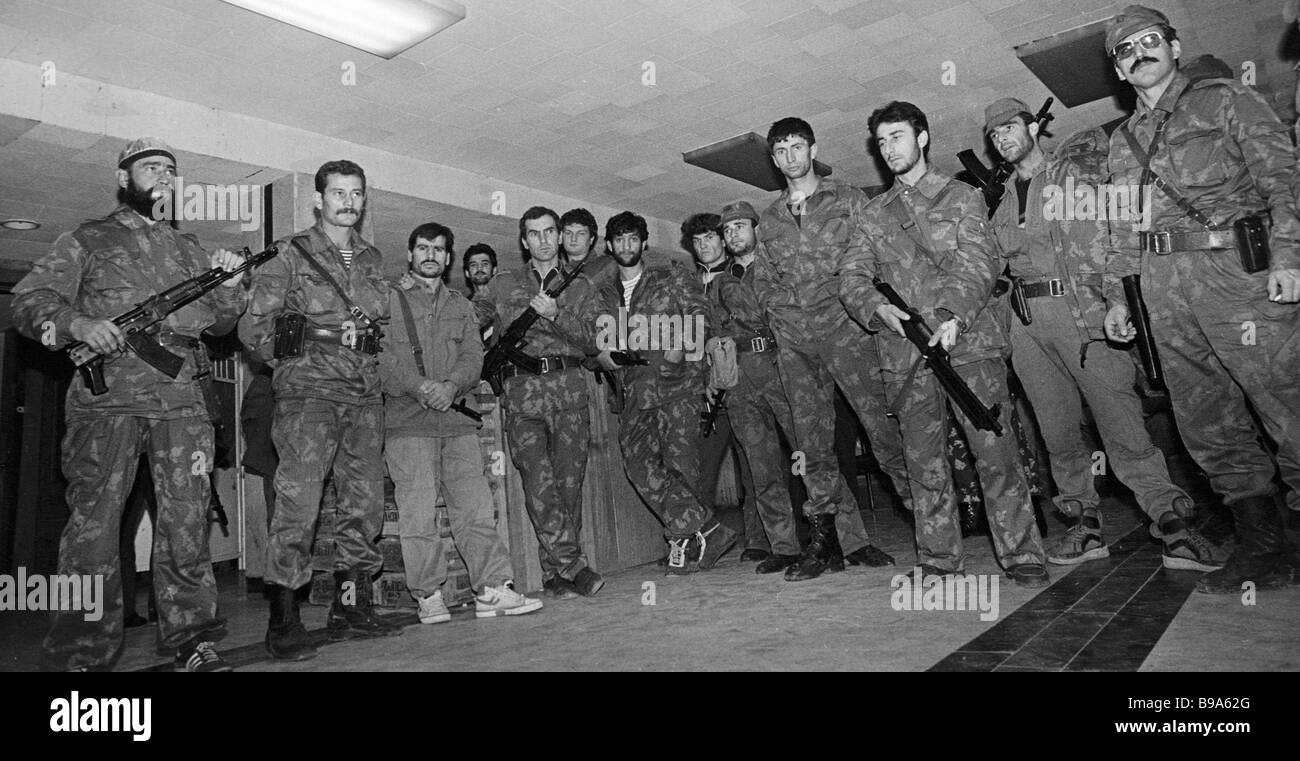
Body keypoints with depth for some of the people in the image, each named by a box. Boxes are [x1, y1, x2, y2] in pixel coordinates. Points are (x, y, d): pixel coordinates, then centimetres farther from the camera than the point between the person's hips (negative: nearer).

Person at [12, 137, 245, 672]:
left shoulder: (189, 249, 23)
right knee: (94, 525, -4)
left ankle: (194, 643, 6)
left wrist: (229, 285, -1)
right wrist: (76, 323, -16)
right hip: (107, 399, -2)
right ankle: (82, 656, 4)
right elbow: (29, 300, 5)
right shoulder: (87, 240, 14)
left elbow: (220, 322, 20)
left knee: (187, 524, 0)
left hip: (181, 401, 3)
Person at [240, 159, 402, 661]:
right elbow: (254, 326, 1)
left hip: (365, 395, 5)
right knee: (297, 503, -9)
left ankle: (351, 609, 18)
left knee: (365, 504, 6)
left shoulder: (372, 258, 17)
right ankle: (283, 621, -1)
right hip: (309, 393, -5)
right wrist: (295, 360, -1)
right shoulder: (290, 255, 3)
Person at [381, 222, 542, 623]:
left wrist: (451, 385, -11)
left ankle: (493, 589, 1)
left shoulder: (461, 306, 21)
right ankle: (428, 596, 3)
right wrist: (419, 386, -17)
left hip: (456, 414, 3)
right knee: (418, 509, -5)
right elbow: (382, 355, -2)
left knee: (475, 503, -2)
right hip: (406, 416, -3)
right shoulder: (390, 300, 10)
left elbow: (473, 355, 8)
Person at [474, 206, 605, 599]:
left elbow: (590, 340, 4)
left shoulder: (579, 286, 17)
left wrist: (555, 315, -10)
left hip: (569, 387, 1)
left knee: (569, 482, -3)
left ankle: (555, 574, 7)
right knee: (538, 482, -14)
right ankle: (574, 565, -10)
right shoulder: (504, 284, 18)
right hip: (522, 390, 0)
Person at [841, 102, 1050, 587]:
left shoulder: (961, 196, 9)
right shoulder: (874, 214, 18)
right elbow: (852, 279, 9)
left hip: (967, 342, -3)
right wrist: (878, 308, -13)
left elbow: (979, 262, -5)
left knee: (995, 451, -6)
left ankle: (1021, 555, 6)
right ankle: (939, 561, 14)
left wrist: (954, 315, -22)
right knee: (923, 460, 5)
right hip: (904, 352, 3)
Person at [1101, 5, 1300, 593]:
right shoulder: (1122, 141, 23)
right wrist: (1116, 297, 14)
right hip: (1164, 289, 5)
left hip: (1237, 269, -5)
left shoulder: (1225, 100, 9)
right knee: (1209, 428, 5)